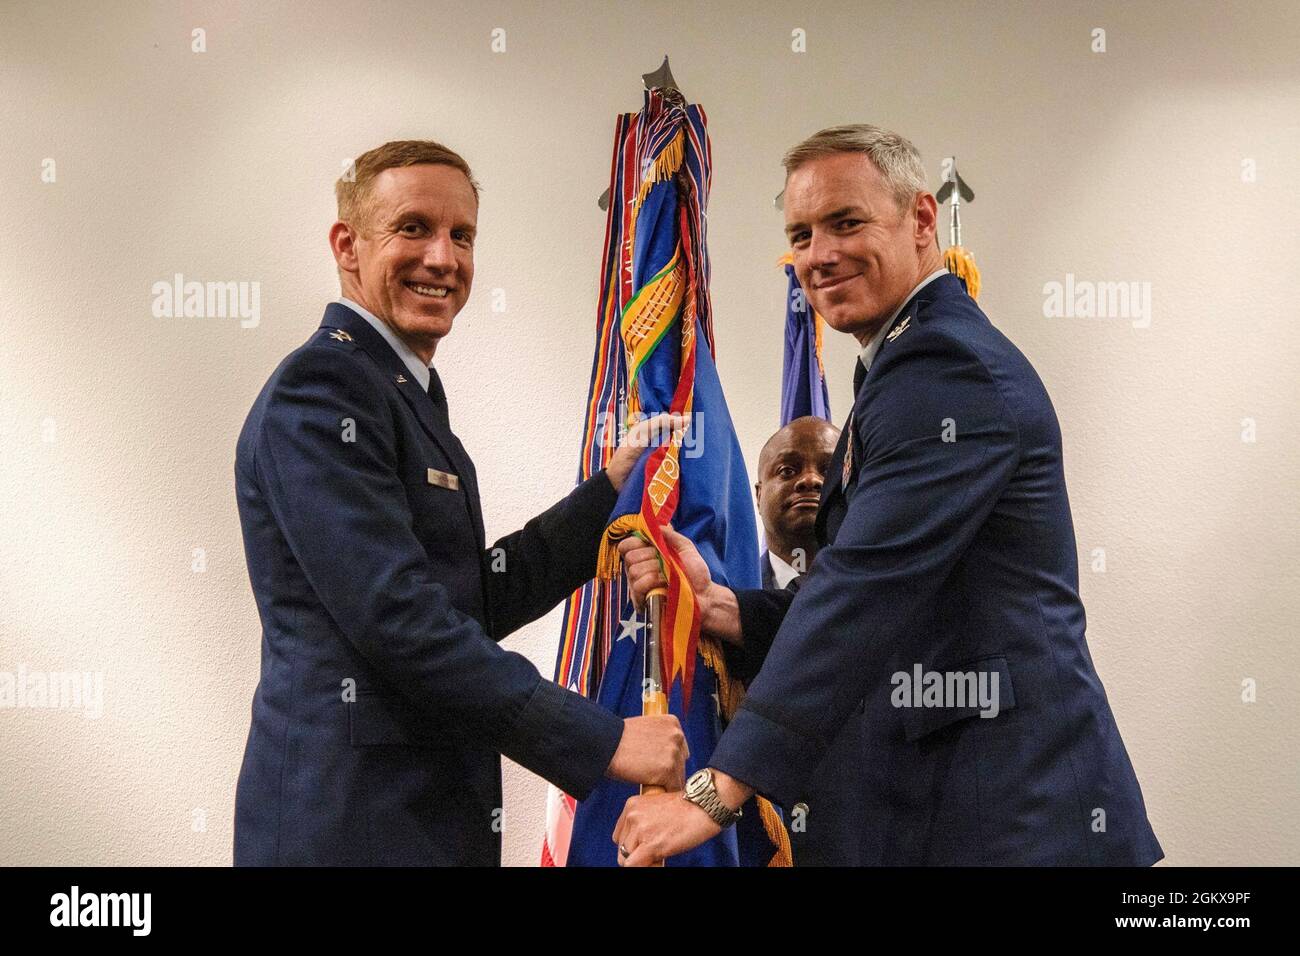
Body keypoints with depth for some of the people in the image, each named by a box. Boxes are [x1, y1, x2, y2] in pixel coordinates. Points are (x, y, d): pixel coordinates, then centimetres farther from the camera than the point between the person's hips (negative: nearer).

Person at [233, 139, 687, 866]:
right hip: (350, 824, -9)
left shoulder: (409, 396, 14)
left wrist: (612, 489, 10)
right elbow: (399, 620, -22)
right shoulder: (321, 386, -15)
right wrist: (605, 742, -20)